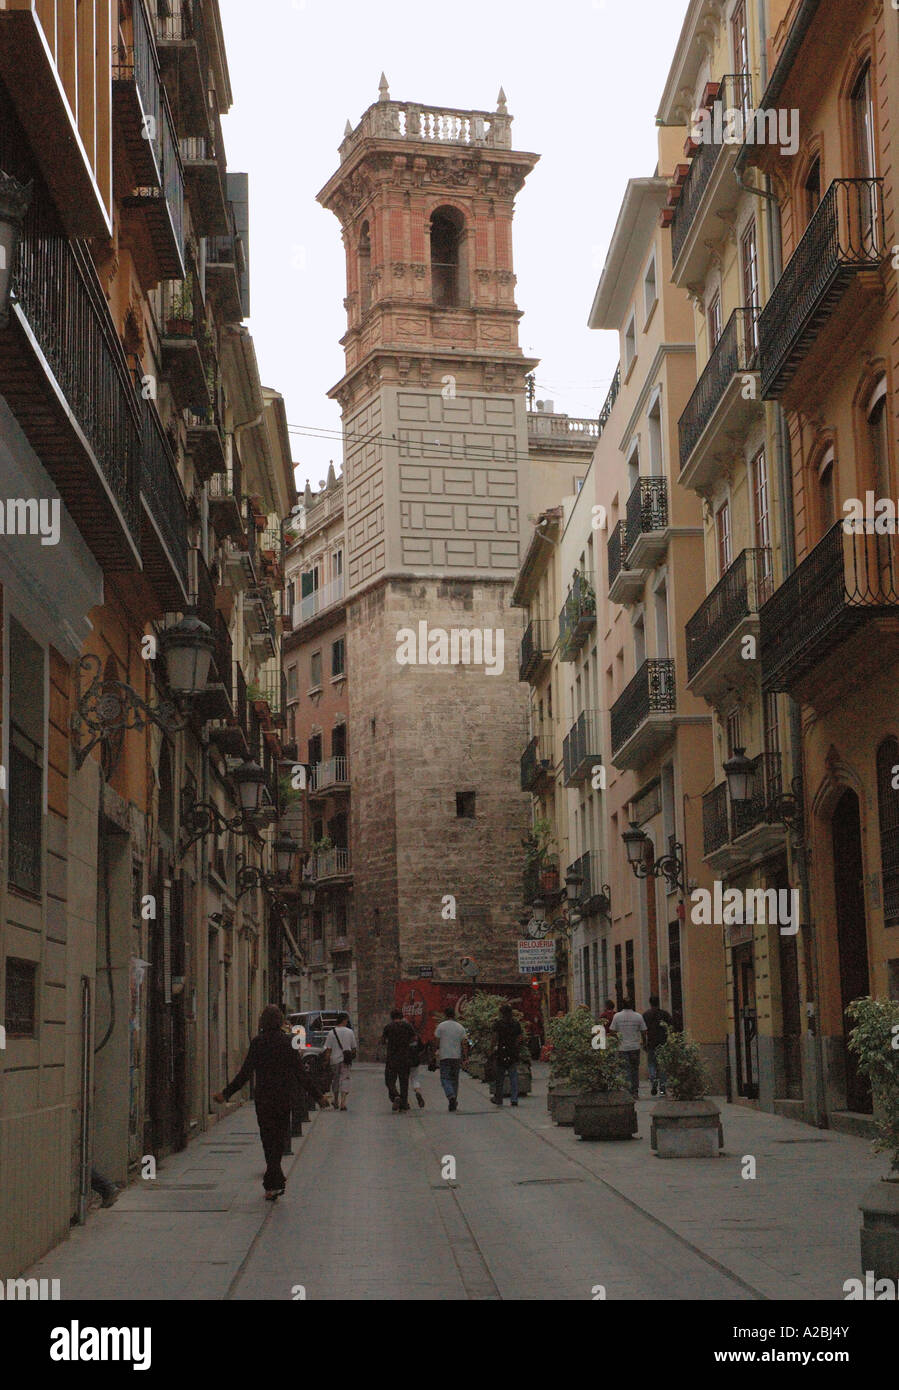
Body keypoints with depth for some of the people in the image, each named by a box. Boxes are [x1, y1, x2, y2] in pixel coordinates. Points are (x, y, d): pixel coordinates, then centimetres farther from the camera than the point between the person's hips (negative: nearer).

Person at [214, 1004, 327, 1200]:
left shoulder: (257, 1043, -5)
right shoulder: (287, 1042, -4)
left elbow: (245, 1074, -7)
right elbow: (300, 1073, -3)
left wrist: (226, 1094, 0)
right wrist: (316, 1095, 5)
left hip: (263, 1098, 0)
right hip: (284, 1097, 0)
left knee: (268, 1140, 9)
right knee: (278, 1140, 7)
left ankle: (275, 1183, 9)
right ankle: (272, 1184, 1)